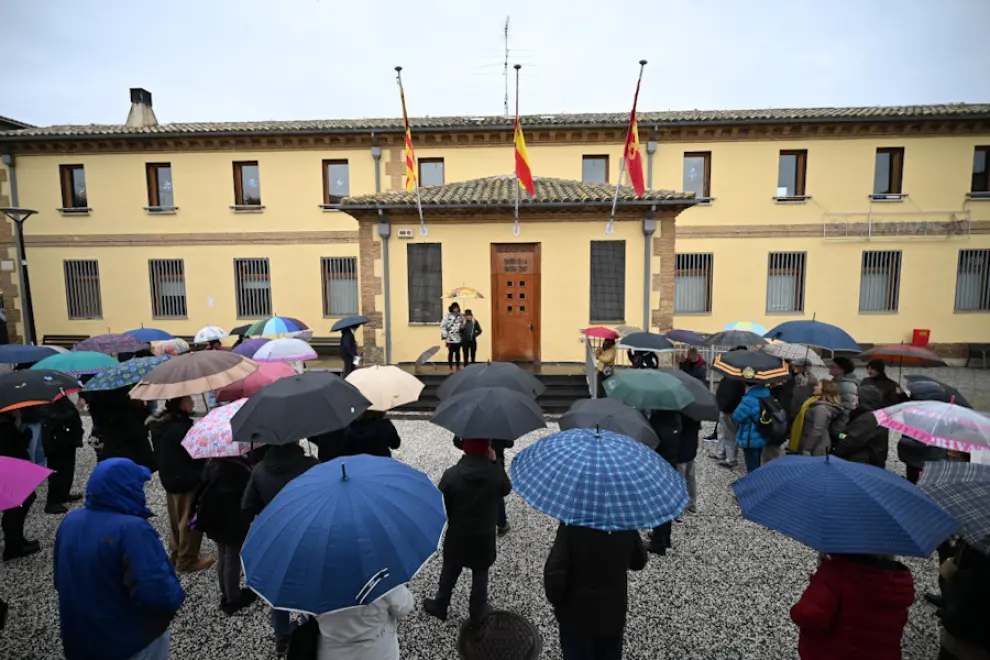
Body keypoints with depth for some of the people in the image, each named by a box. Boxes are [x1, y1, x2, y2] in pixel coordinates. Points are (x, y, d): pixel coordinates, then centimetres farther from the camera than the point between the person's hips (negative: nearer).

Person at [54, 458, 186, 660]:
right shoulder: (132, 529, -30)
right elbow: (157, 595, -34)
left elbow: (60, 581, 10)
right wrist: (177, 595, -13)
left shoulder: (70, 521, -5)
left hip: (77, 640, 7)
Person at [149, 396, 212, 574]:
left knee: (176, 519, 23)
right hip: (187, 480, -9)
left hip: (169, 478, 9)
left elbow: (161, 453, 13)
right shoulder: (181, 427, -28)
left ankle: (175, 553, 38)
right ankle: (187, 560, 16)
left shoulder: (159, 423, 2)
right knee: (189, 520, 5)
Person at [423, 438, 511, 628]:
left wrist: (452, 519, 8)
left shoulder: (451, 474, -22)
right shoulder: (496, 472, -20)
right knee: (480, 575, 20)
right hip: (485, 536, 0)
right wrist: (494, 462, -3)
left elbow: (441, 505, -12)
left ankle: (440, 607, 43)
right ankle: (477, 615, 36)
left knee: (449, 571, 23)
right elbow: (506, 490, 2)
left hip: (457, 535, 0)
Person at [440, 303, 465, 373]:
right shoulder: (448, 316, -8)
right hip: (450, 338, -4)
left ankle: (458, 367, 23)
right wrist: (445, 335, -13)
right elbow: (442, 326, -9)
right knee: (451, 353, 2)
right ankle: (451, 368, 10)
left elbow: (462, 327, 10)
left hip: (458, 338, 4)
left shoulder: (460, 316, 6)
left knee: (458, 352, 12)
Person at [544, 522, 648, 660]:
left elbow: (553, 576, -27)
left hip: (576, 616, -3)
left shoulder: (571, 526, -29)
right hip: (613, 613, 3)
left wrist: (555, 599, -8)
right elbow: (639, 562, 1)